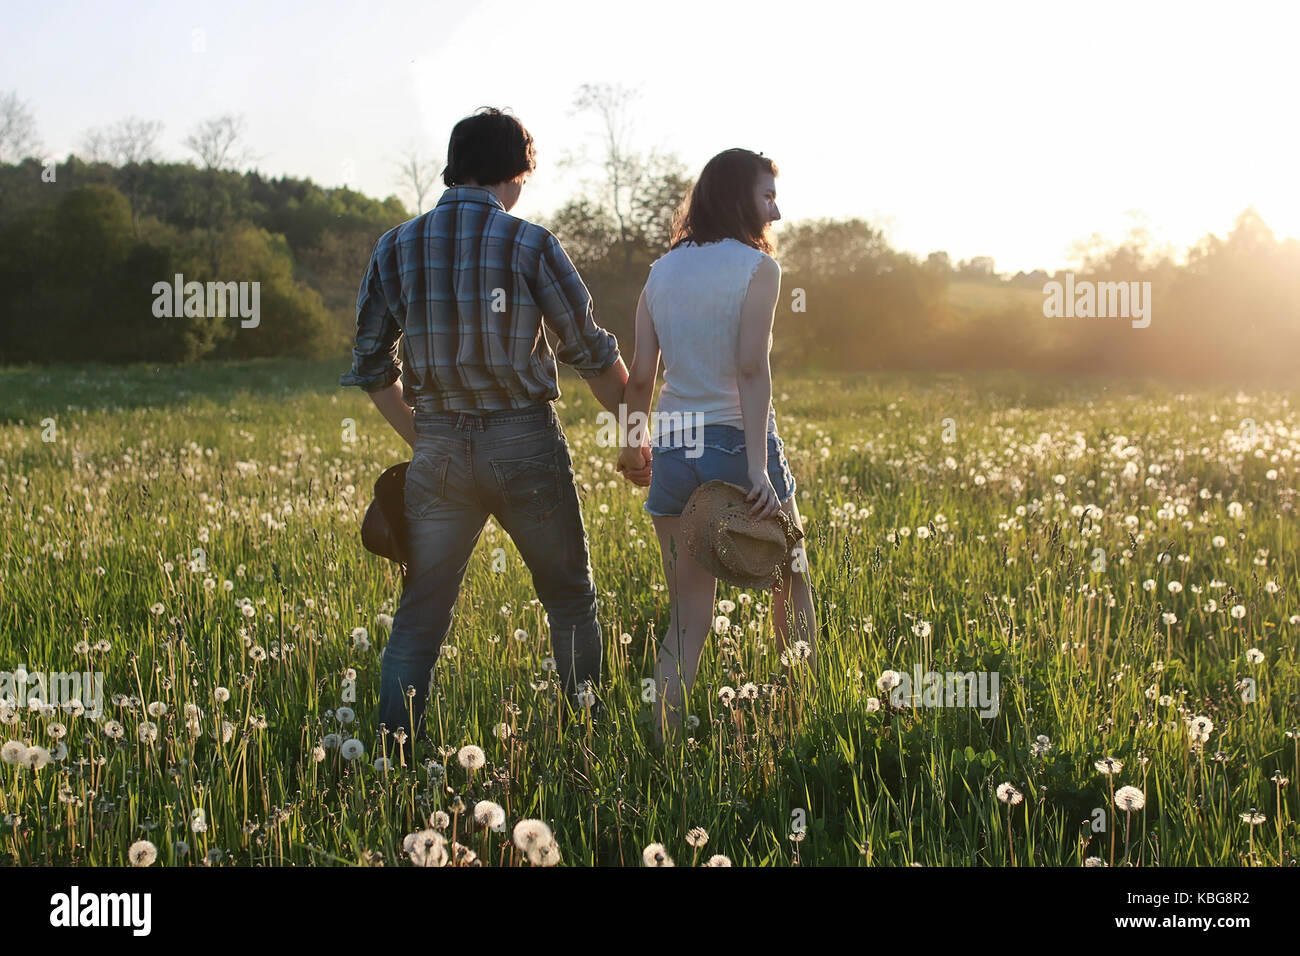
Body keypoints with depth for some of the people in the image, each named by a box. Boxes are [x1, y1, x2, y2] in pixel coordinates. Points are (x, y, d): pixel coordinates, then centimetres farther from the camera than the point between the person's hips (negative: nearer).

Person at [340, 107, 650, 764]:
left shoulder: (397, 248, 5)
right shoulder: (528, 245, -5)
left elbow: (371, 367, 9)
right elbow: (592, 352, 1)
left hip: (438, 450, 3)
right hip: (525, 443, -3)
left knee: (419, 617, 7)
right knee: (570, 604, 13)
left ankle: (393, 754, 0)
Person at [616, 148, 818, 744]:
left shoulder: (662, 272, 9)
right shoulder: (756, 268, -7)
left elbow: (640, 374, 6)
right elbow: (751, 368, -18)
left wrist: (631, 443, 23)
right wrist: (759, 469, -23)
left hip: (674, 449, 5)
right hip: (739, 441, -4)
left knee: (688, 621, 8)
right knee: (791, 586, 18)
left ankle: (663, 744, 0)